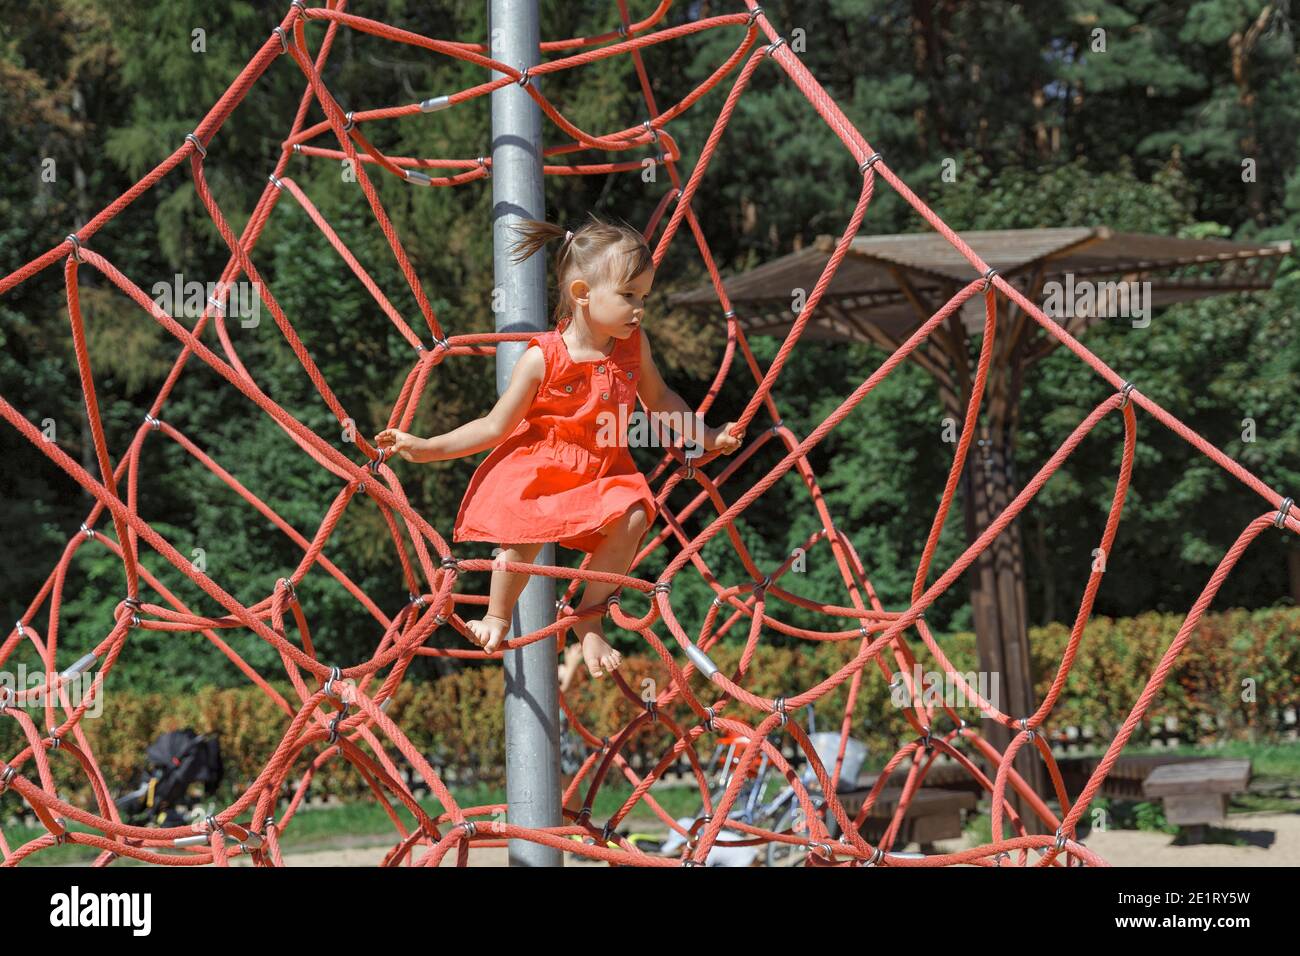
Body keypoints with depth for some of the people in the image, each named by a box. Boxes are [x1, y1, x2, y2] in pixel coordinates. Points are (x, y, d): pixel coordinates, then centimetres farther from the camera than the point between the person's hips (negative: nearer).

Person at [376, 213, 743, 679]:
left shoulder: (633, 345, -4)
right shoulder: (542, 358, -17)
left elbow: (658, 397, 17)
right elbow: (496, 426, -9)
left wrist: (705, 437, 17)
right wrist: (426, 448, -15)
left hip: (603, 470, 4)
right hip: (539, 466, -4)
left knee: (632, 517, -24)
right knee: (523, 528, -29)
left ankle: (588, 618, -4)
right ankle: (497, 618, 1)